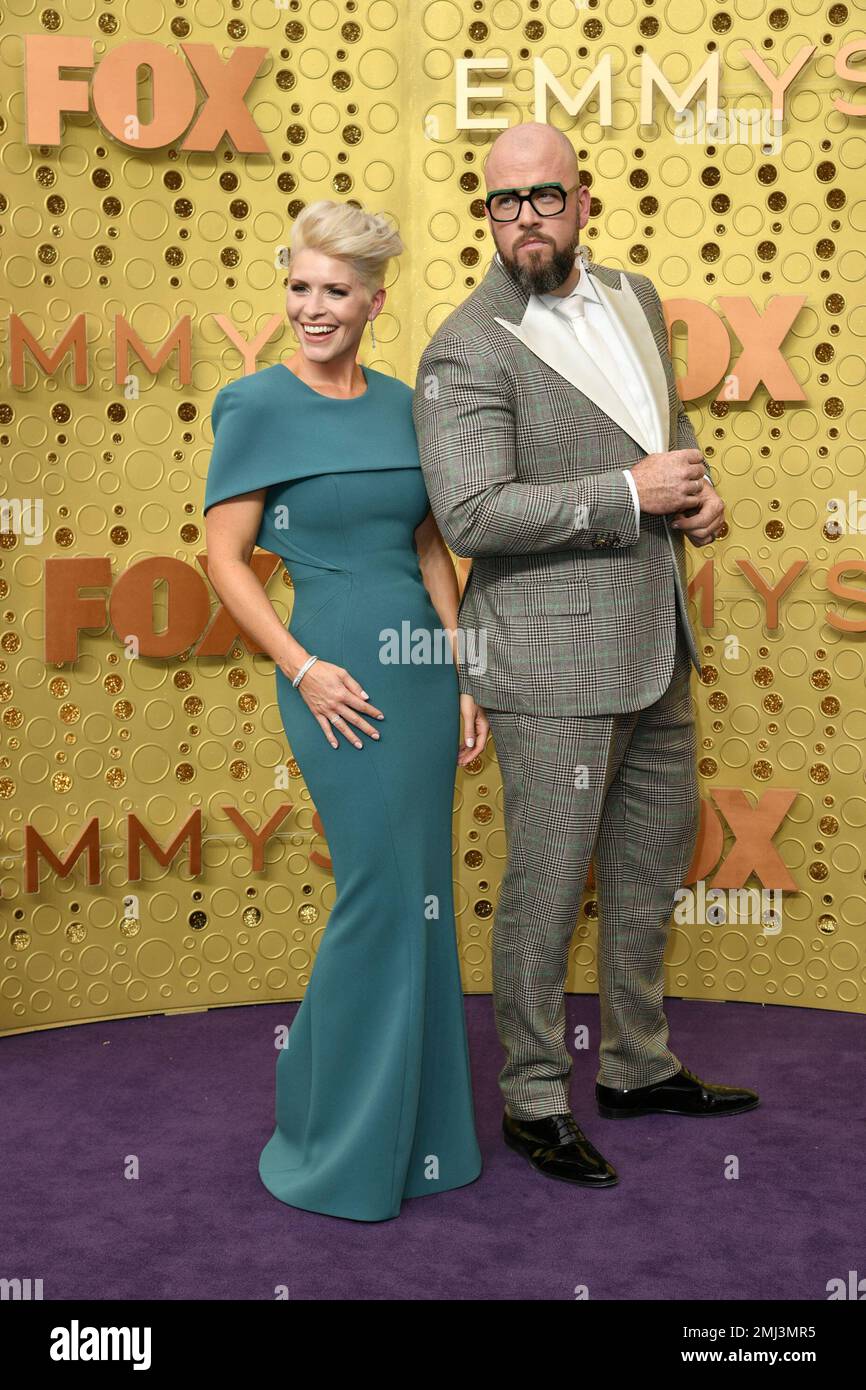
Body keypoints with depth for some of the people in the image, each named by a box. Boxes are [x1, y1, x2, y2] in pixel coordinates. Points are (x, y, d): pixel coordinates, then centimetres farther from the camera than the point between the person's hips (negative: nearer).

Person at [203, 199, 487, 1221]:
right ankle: (340, 1146, 16)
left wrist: (466, 676, 7)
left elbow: (430, 549, 13)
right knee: (381, 889, -4)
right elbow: (224, 558, -6)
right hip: (339, 672, -6)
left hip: (424, 661, 6)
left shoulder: (402, 403, 11)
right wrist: (303, 667, -15)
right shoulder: (259, 406, -4)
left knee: (420, 895, 11)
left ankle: (412, 1122, 30)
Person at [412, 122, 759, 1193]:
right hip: (554, 661, -8)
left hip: (654, 644, 8)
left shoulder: (633, 296, 11)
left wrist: (697, 491, 2)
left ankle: (639, 1066, 37)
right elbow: (471, 514, -23)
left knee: (654, 862, 18)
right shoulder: (467, 352, -14)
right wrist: (631, 492, -21)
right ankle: (533, 1101, 21)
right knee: (548, 884, 1)